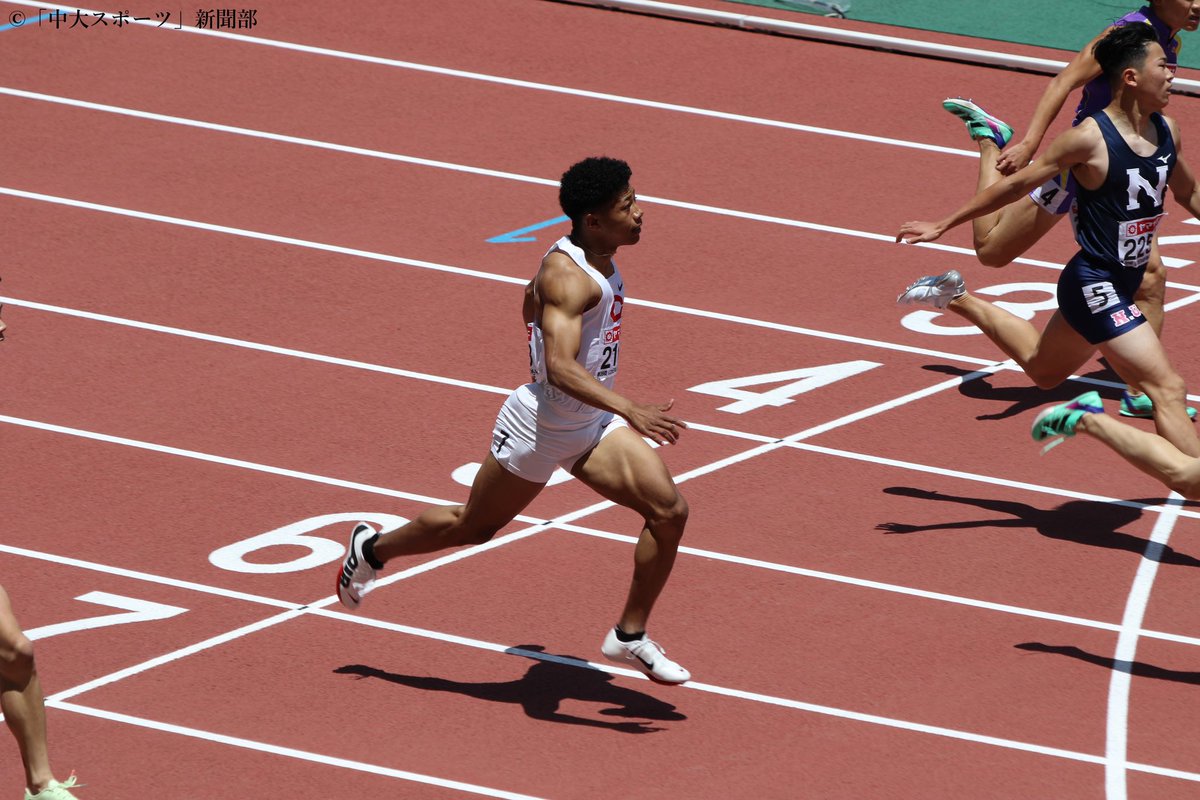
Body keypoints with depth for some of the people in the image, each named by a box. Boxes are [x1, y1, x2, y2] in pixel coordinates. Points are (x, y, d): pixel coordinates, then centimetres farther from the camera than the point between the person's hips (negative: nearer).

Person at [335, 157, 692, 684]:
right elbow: (560, 367, -42)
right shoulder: (567, 276, -28)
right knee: (474, 527, 12)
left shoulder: (601, 262, 2)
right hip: (540, 425, -8)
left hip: (592, 424, 8)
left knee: (669, 510, -8)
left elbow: (531, 303, 22)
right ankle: (372, 548, 38)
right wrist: (630, 411, -51)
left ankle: (630, 636, 3)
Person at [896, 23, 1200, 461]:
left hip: (1125, 282, 9)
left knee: (1041, 368, 30)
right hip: (1095, 285, -9)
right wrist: (943, 225, -5)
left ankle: (959, 299, 42)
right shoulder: (1091, 139, -20)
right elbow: (1016, 184, -11)